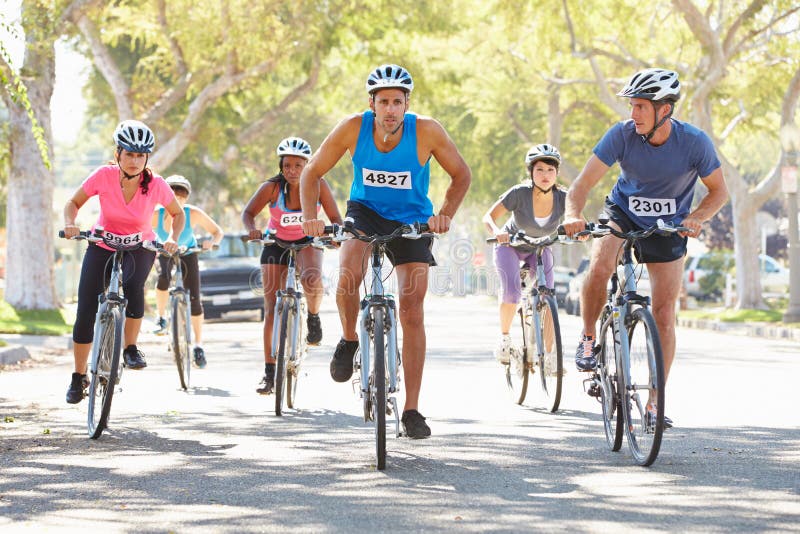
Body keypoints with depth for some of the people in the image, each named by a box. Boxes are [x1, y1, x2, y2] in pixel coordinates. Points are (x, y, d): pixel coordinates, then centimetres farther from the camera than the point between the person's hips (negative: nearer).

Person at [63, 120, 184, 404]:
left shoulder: (156, 184, -20)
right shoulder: (104, 176, -20)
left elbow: (178, 213, -2)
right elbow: (73, 203, -7)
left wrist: (173, 239, -20)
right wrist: (70, 224, -27)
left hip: (139, 247, -1)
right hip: (102, 245, 1)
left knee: (133, 285, -36)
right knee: (86, 314, -6)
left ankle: (130, 349, -13)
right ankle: (79, 376, 14)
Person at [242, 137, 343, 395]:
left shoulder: (318, 185, -18)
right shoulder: (272, 187, -19)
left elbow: (335, 218, -12)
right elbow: (248, 212, -14)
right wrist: (252, 229, -36)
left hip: (307, 242, -1)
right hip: (276, 244, 1)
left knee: (312, 279, -36)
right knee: (272, 309, -4)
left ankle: (313, 318, -3)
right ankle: (269, 372, 4)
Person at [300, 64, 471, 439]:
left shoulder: (426, 132, -23)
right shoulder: (353, 128, -20)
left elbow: (461, 175, -9)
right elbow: (312, 173, -9)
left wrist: (445, 215, -25)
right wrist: (310, 217, -24)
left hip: (411, 222, 0)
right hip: (365, 211, 0)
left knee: (412, 311, -8)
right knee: (349, 275, -30)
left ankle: (411, 410, 0)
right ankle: (349, 340, 2)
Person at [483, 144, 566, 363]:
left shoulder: (562, 198, -23)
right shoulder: (519, 193, -29)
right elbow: (489, 217, -27)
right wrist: (496, 232, -50)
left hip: (539, 250, 2)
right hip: (510, 245, -2)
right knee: (511, 291, -26)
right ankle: (504, 337, -1)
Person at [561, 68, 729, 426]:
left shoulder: (694, 142, -22)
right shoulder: (622, 134, -22)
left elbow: (719, 190, -9)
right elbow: (583, 183, -24)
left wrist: (695, 218, -28)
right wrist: (573, 215, -45)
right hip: (622, 215, 0)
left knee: (664, 315, -3)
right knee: (599, 267, -32)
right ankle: (588, 339, -6)